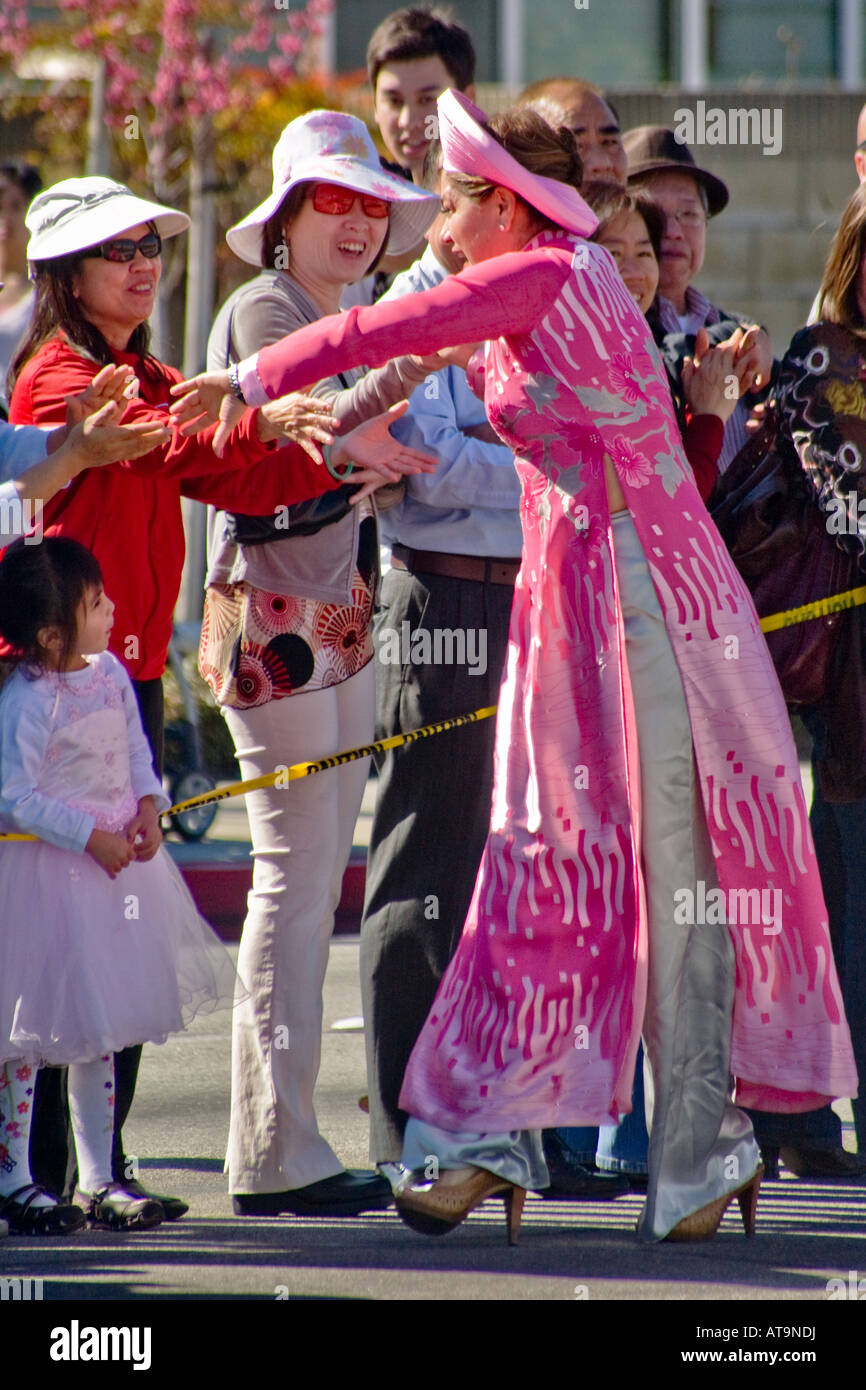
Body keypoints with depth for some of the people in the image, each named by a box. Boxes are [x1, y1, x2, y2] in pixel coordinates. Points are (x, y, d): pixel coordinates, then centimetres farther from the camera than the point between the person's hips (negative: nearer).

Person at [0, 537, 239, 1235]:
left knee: (101, 1033, 12)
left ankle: (98, 1177, 19)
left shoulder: (110, 673, 3)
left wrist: (149, 806, -3)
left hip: (115, 859, 8)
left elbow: (137, 749, 14)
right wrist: (89, 836, -21)